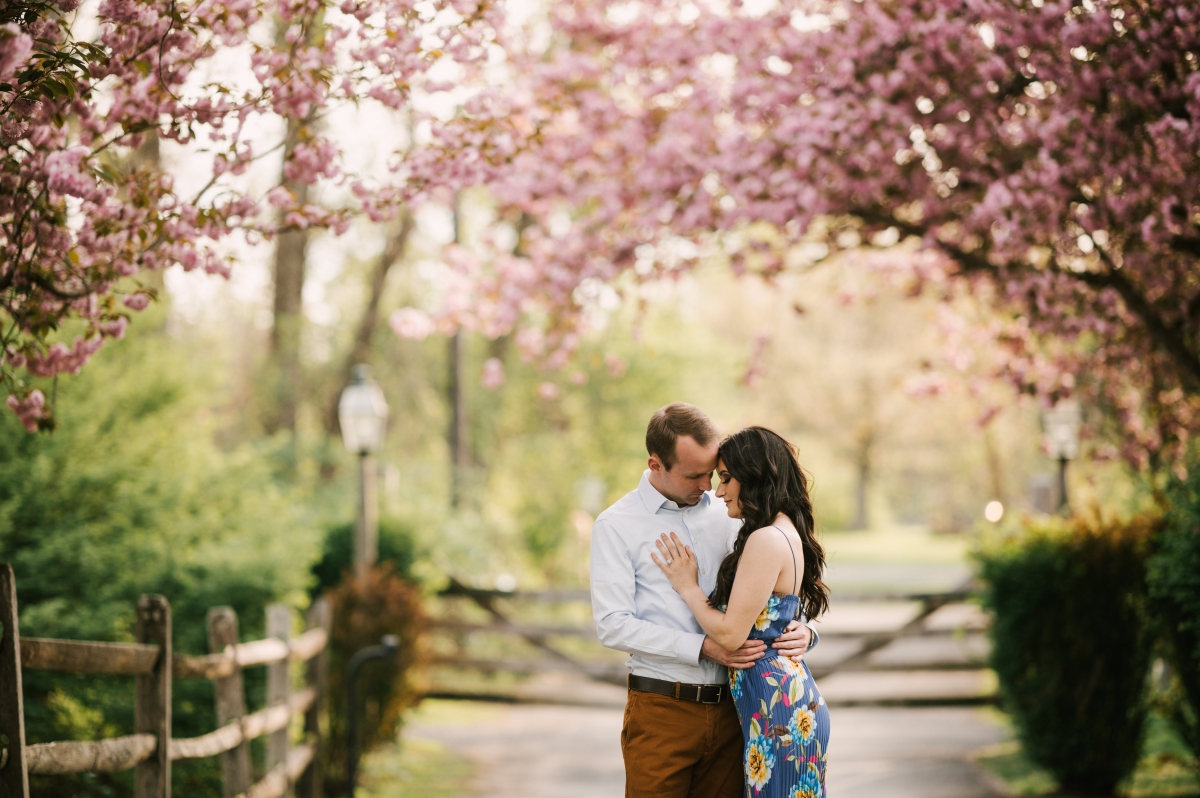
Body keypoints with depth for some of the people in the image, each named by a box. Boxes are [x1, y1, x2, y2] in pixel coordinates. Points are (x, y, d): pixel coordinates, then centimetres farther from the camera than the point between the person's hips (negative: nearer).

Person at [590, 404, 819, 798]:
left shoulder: (728, 514, 10)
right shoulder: (616, 525, -2)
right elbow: (613, 625, -11)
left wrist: (801, 632, -8)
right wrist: (704, 648, -19)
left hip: (730, 708, 4)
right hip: (662, 710, -4)